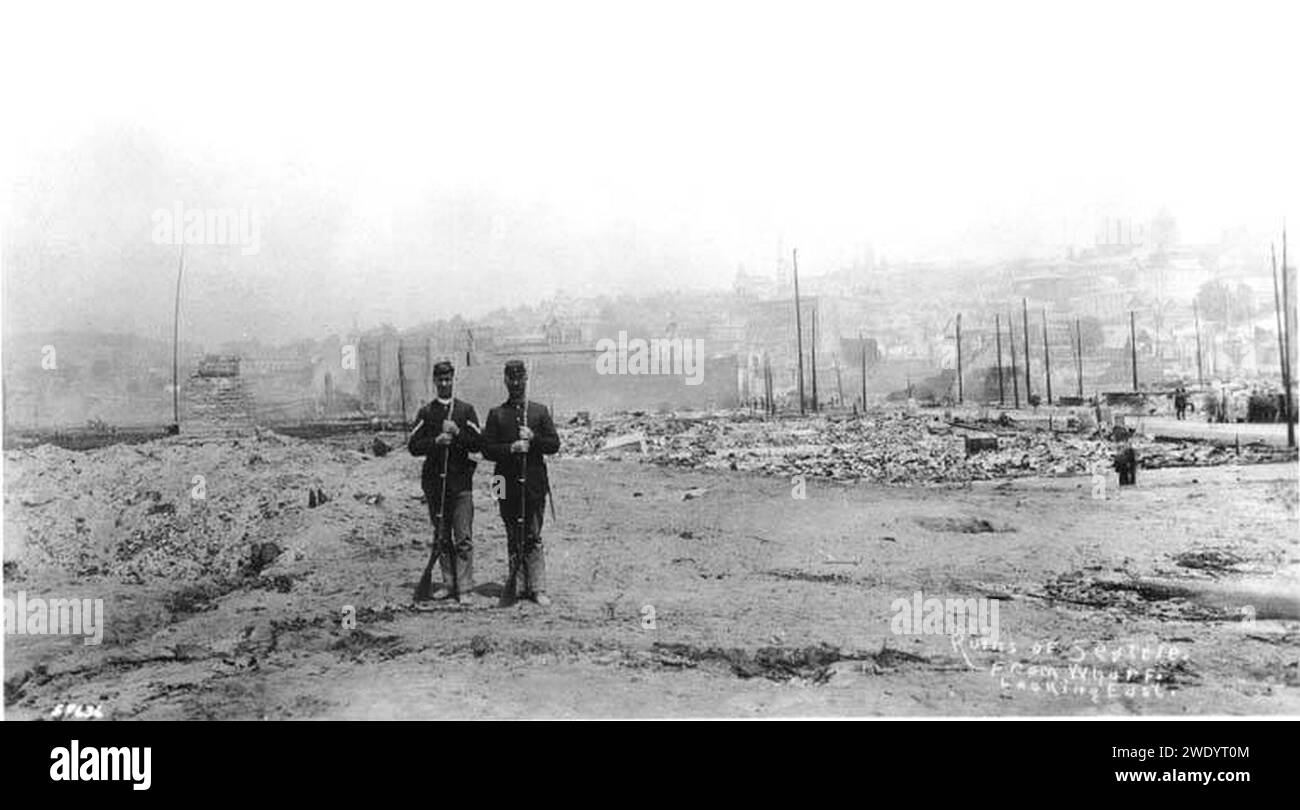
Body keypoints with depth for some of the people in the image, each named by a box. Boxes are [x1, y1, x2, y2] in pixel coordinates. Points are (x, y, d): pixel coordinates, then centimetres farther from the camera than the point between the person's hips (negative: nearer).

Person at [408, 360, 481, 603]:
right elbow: (413, 447, 3)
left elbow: (477, 444, 1)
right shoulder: (426, 412, 10)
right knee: (442, 537, 8)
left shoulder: (466, 410, 7)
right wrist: (436, 441, -13)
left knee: (463, 538, -6)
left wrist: (457, 433, -14)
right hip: (434, 481, 2)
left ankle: (464, 588, -4)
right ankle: (448, 583, 16)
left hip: (461, 481, -2)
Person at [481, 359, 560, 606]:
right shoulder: (496, 414, 8)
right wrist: (511, 448, -14)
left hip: (534, 483, -1)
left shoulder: (540, 411, 8)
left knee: (533, 537, 1)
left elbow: (554, 445, 3)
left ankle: (537, 588, 5)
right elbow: (487, 450, 2)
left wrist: (533, 438, -13)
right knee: (513, 539, 7)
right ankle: (518, 586, 15)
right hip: (507, 485, 1)